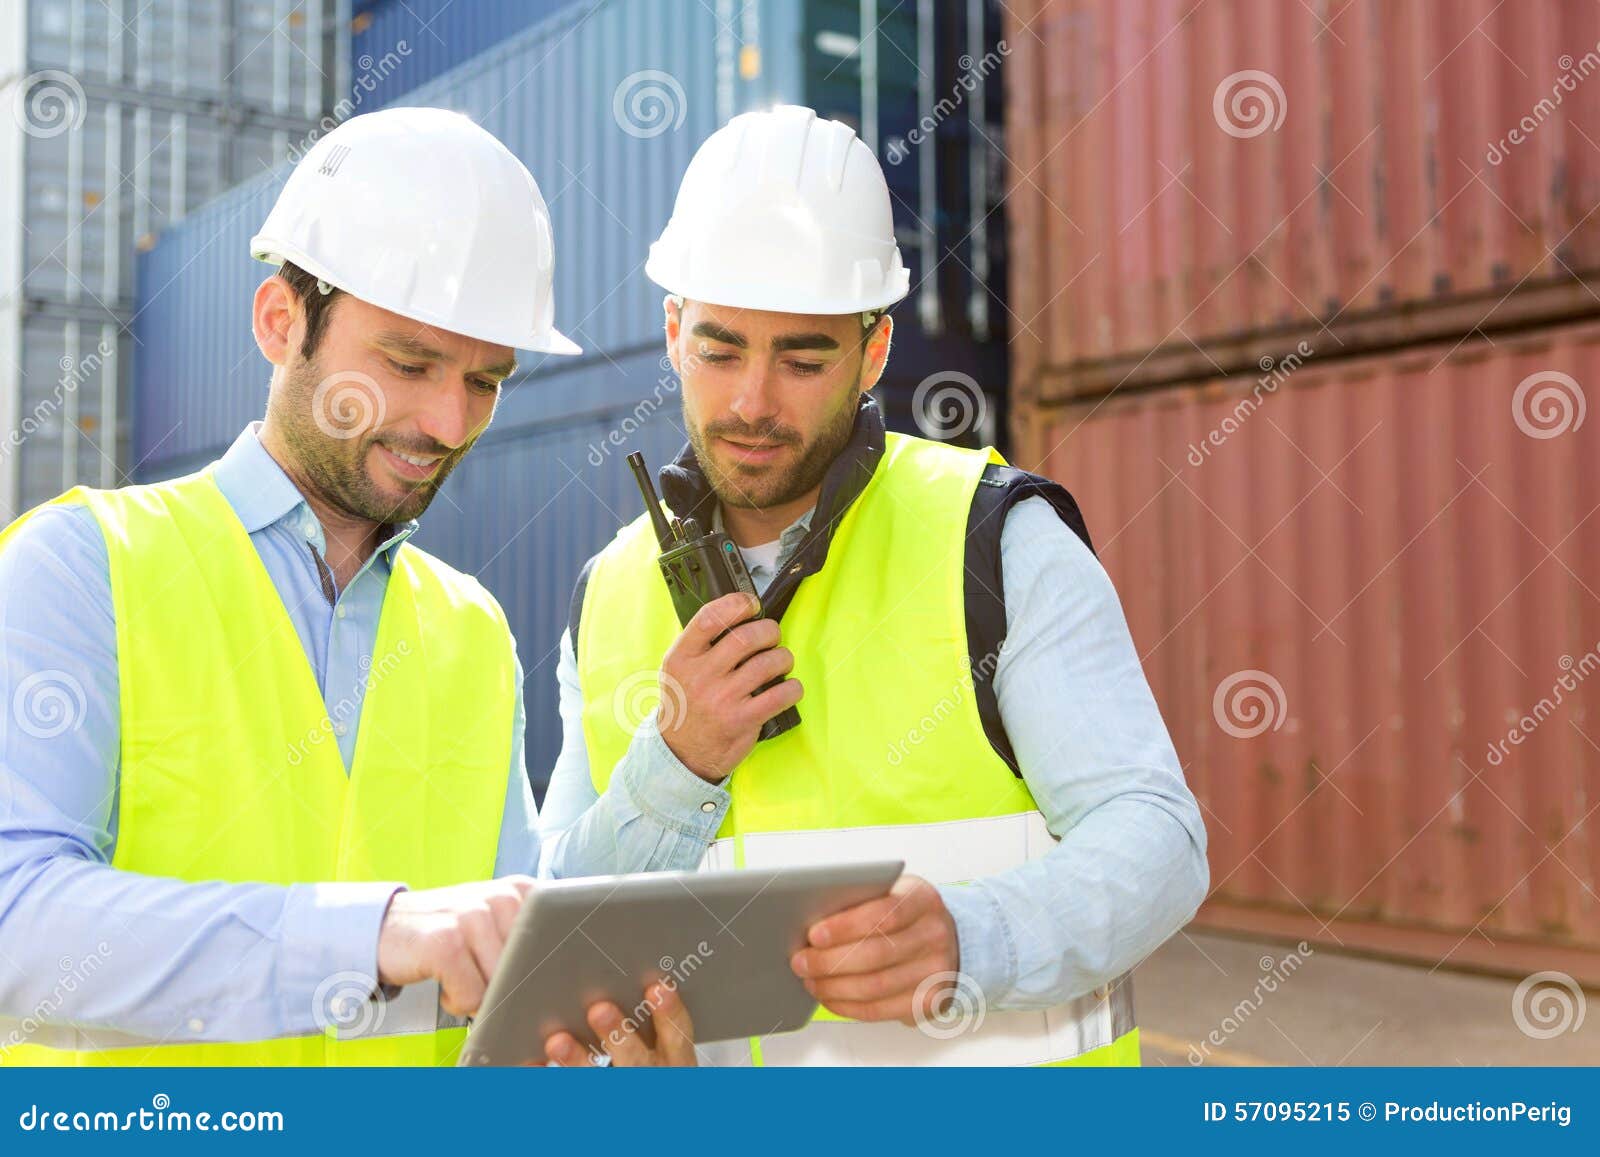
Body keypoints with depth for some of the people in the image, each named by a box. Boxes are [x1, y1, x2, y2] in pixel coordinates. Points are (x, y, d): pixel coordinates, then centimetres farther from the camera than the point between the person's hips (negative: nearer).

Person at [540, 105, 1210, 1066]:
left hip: (994, 1052, -2)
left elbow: (1154, 839, -10)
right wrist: (673, 764, -13)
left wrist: (968, 941, -26)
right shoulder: (610, 600, 5)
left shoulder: (1000, 543, -5)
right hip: (709, 1055, 2)